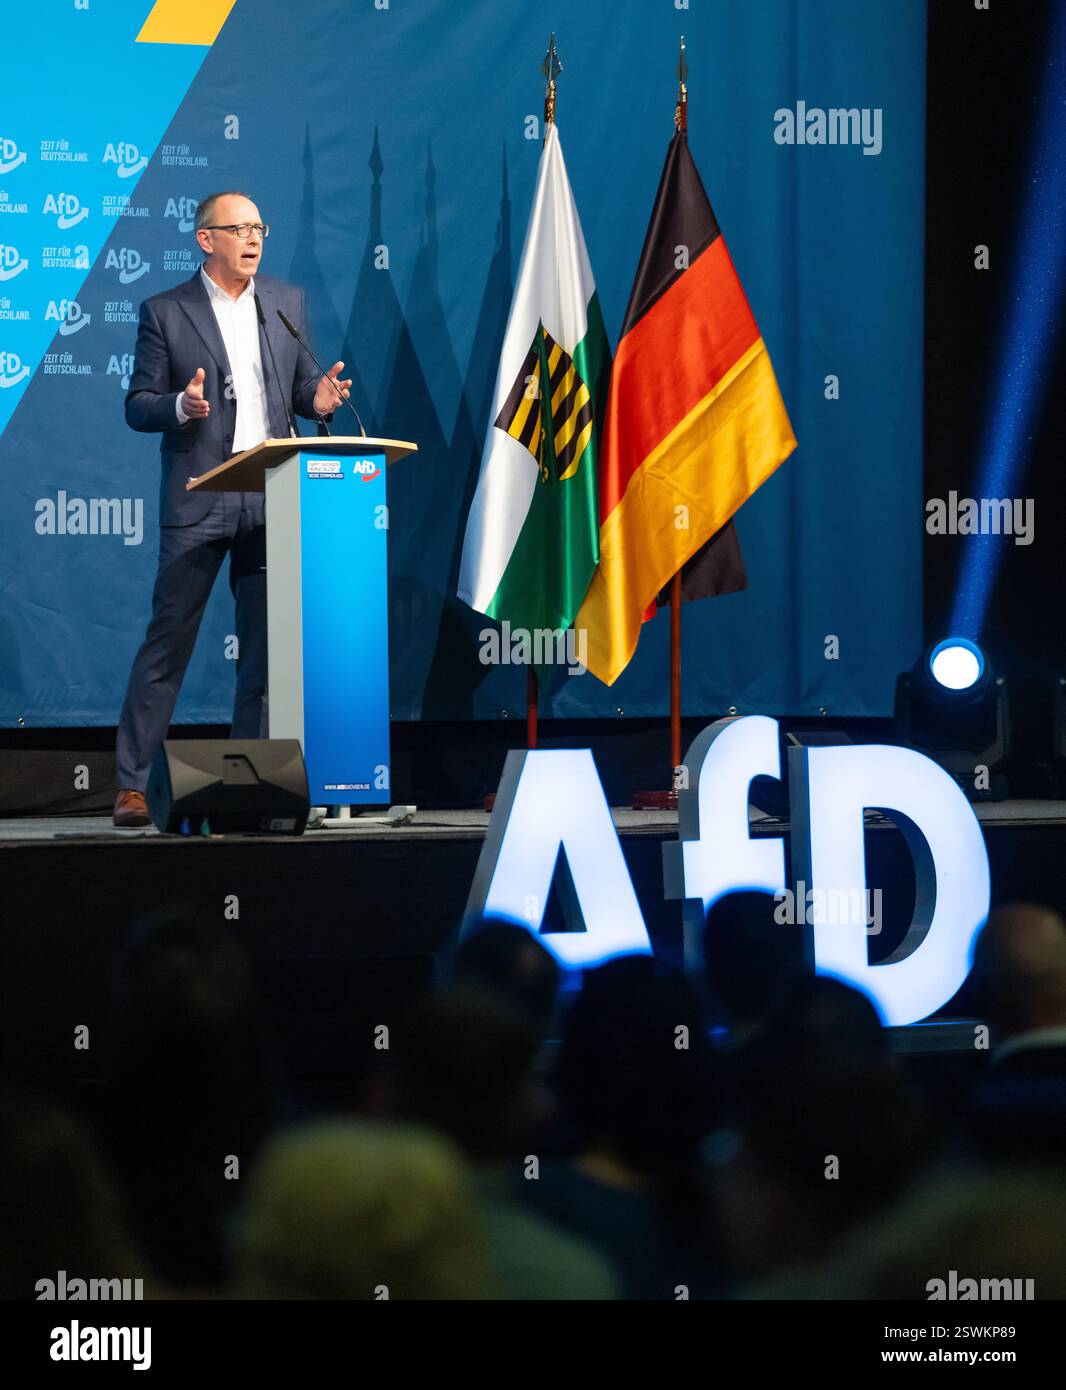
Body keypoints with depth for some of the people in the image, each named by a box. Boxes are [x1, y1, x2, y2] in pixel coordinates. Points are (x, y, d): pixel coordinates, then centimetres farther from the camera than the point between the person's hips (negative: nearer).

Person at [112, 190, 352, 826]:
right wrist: (182, 406, -18)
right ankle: (132, 785, -1)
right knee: (168, 642, -4)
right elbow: (138, 405, 1)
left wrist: (318, 398, -6)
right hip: (198, 503, -4)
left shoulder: (288, 302, 12)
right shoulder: (165, 311, 1)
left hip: (273, 500, 4)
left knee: (266, 647, 5)